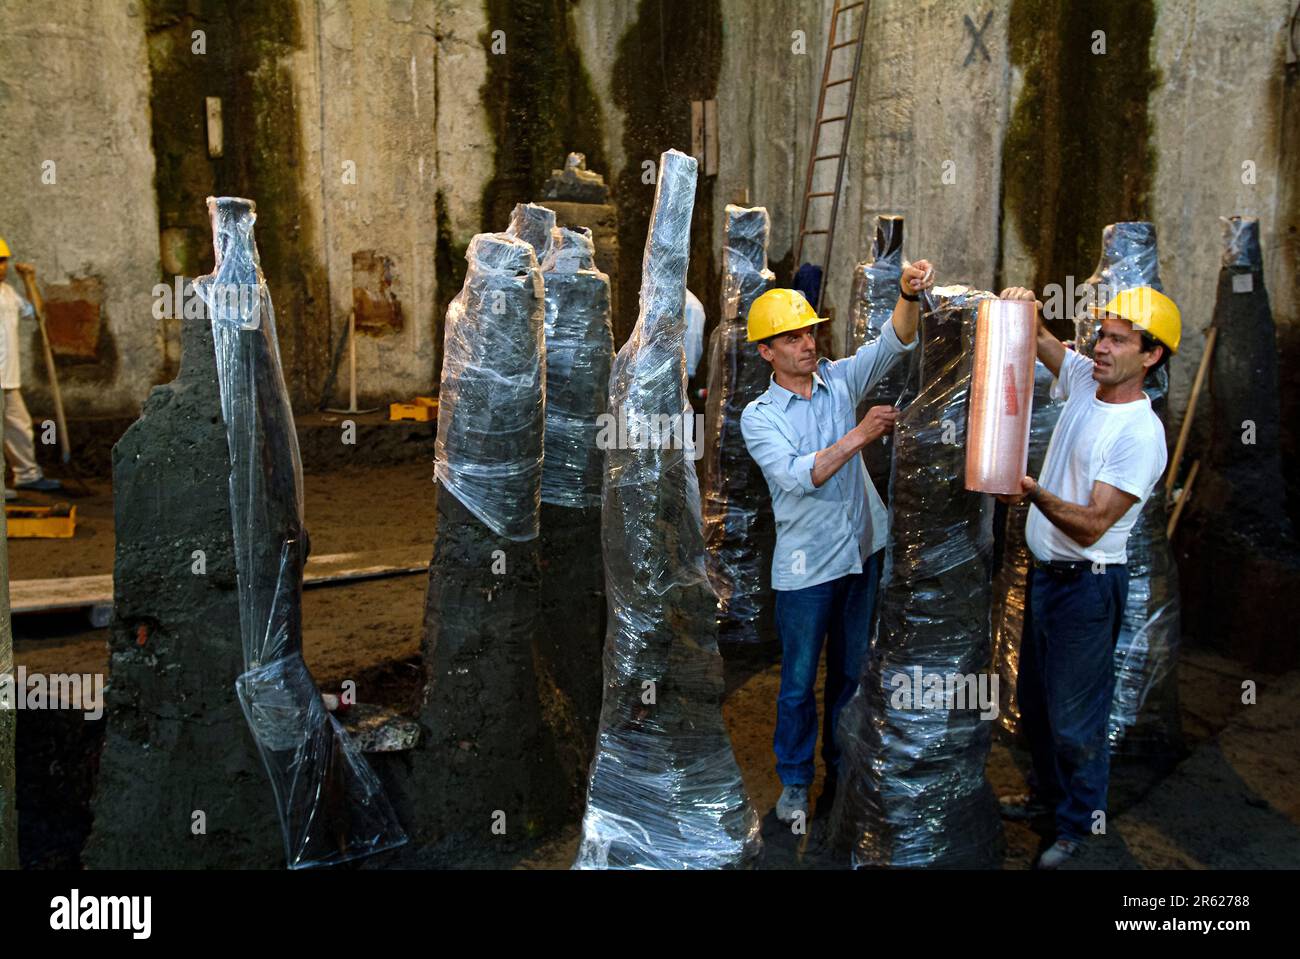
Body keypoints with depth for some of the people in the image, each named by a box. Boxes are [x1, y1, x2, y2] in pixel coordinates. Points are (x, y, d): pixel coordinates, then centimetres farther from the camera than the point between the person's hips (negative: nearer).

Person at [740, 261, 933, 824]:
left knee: (851, 671, 17)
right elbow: (797, 476, -22)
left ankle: (843, 767, 36)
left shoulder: (840, 379, 2)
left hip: (861, 550, 4)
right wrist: (859, 436, -28)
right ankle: (794, 782, 26)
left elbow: (892, 344, -12)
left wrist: (909, 295, -31)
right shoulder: (759, 417, -9)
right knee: (799, 682, 8)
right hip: (806, 565, -4)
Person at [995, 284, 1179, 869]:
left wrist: (1035, 493, -39)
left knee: (1074, 715, 3)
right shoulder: (1083, 379, 1)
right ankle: (1048, 793, 41)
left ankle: (1079, 825, 22)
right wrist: (1024, 309, -8)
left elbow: (1091, 526, -24)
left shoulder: (1142, 434, -21)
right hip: (1044, 572, 8)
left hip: (1088, 584, -8)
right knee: (1035, 699, 21)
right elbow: (1036, 337, 14)